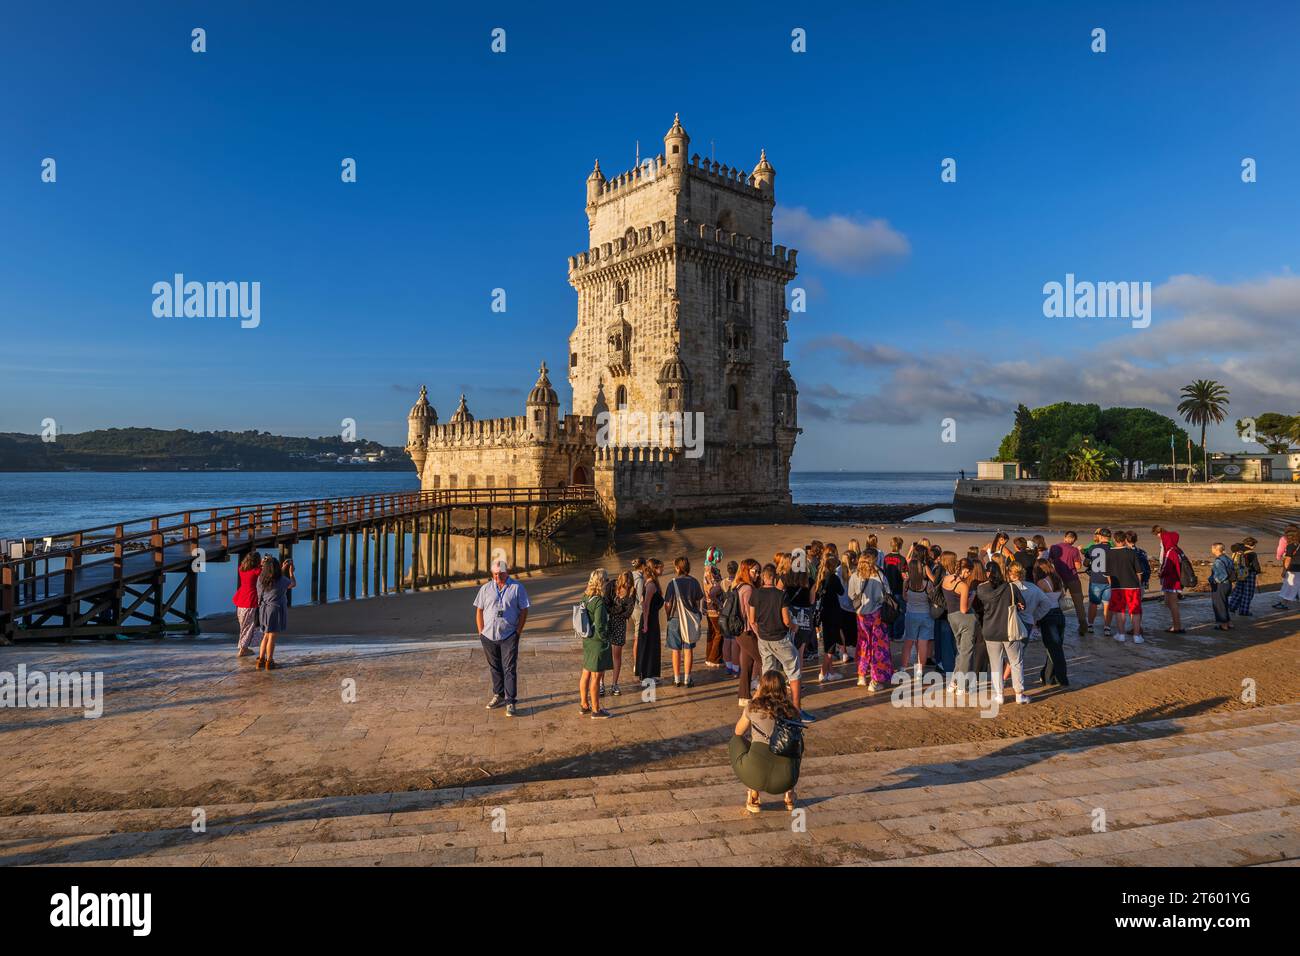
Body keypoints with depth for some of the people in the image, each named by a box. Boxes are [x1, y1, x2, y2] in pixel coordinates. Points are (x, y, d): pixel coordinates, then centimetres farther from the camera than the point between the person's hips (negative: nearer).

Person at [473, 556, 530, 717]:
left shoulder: (517, 588, -2)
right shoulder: (486, 588, 5)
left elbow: (524, 611, 0)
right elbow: (479, 611, 8)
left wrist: (518, 631, -5)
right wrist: (481, 632, 2)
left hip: (509, 637, -3)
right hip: (489, 636, 3)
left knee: (510, 669, -4)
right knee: (495, 668, 15)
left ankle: (510, 701, 1)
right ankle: (498, 695, 30)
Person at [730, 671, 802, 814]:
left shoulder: (753, 706, 6)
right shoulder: (792, 711, 13)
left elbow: (738, 732, 25)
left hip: (756, 774, -3)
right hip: (784, 779, 3)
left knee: (736, 741, 27)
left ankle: (753, 797, 19)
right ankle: (789, 797, 21)